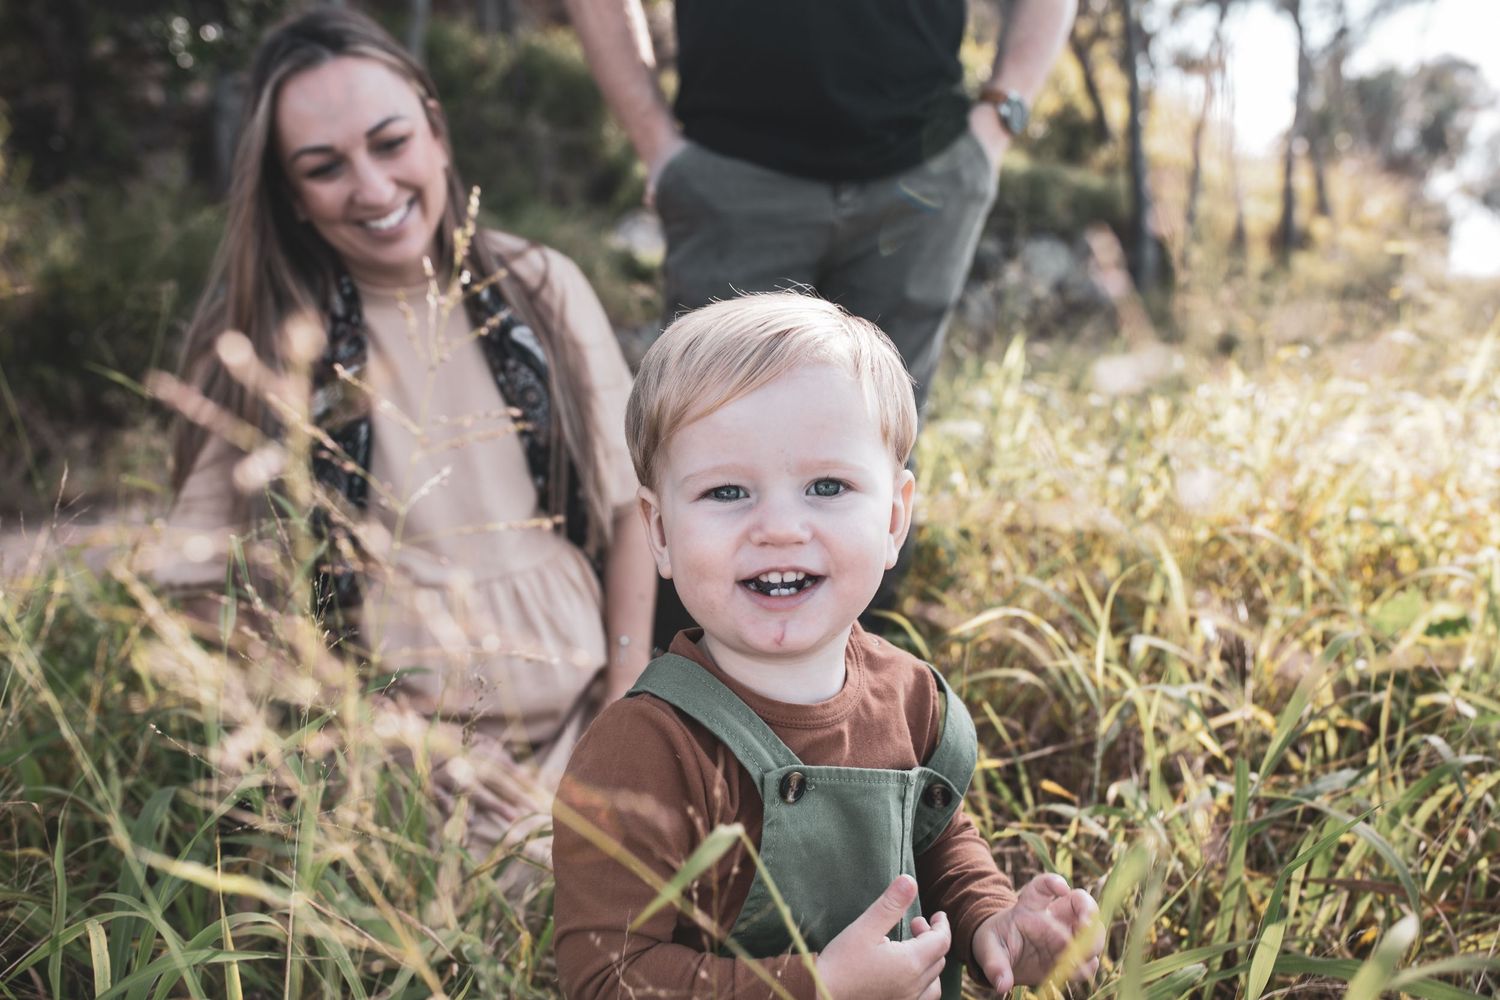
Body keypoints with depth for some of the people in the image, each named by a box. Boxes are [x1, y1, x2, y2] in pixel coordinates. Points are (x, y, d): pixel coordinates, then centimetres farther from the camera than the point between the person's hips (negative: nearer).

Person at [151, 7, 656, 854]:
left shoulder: (542, 288, 1)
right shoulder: (265, 345, -5)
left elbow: (628, 506, 4)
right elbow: (210, 585, -3)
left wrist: (628, 715, -3)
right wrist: (401, 730, -10)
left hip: (584, 722, 3)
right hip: (409, 743, -2)